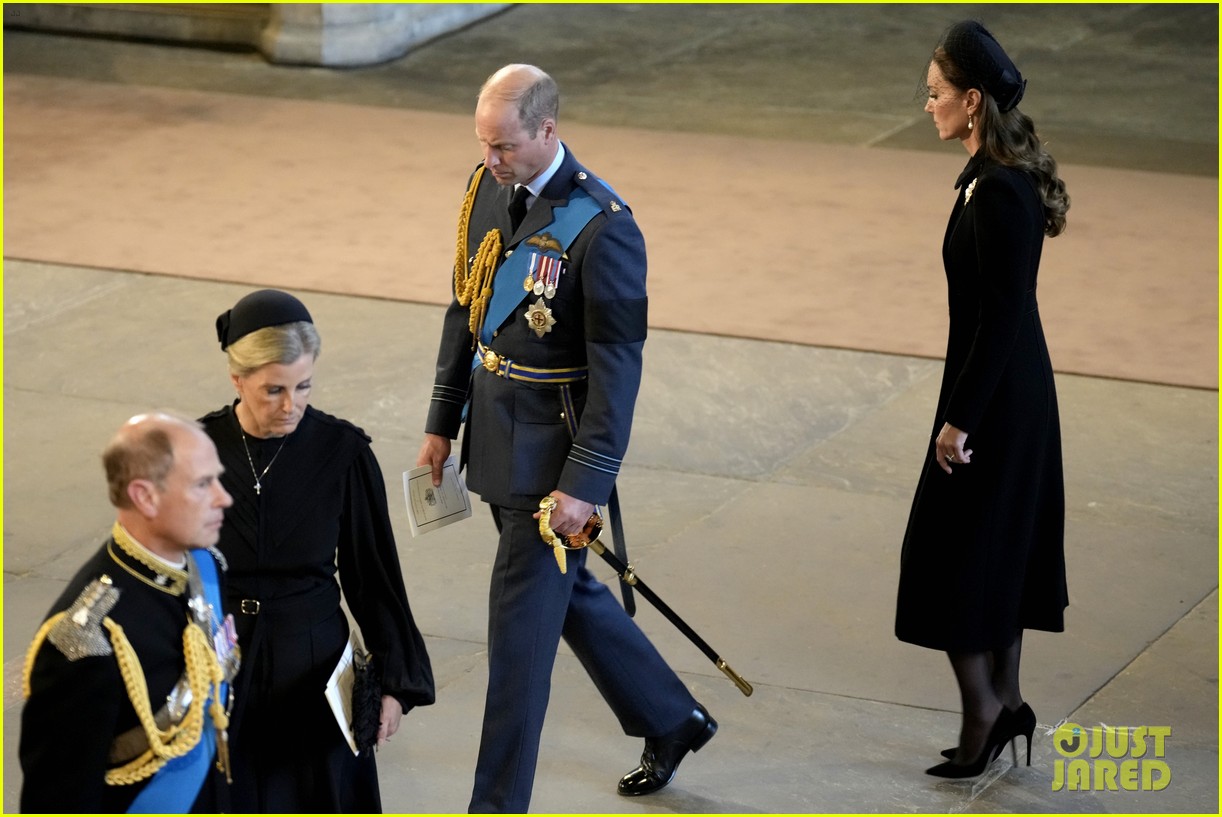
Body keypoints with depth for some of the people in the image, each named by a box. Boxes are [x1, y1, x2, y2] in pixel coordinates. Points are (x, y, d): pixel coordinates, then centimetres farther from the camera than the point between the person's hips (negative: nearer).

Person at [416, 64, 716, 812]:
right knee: (567, 593, 20)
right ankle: (671, 720, 40)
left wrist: (584, 483, -21)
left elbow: (617, 365, -19)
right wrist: (443, 424, 13)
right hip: (498, 439, 8)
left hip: (554, 454, -8)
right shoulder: (487, 191, 2)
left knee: (521, 625, -3)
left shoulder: (601, 226, -21)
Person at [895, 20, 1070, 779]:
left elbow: (999, 317, -23)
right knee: (1001, 545, 17)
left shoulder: (998, 193, -24)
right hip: (1016, 389, 10)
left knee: (954, 552, 2)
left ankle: (983, 709, 12)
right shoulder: (1006, 176, 5)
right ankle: (1006, 702, 27)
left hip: (994, 396, -10)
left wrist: (958, 420, -18)